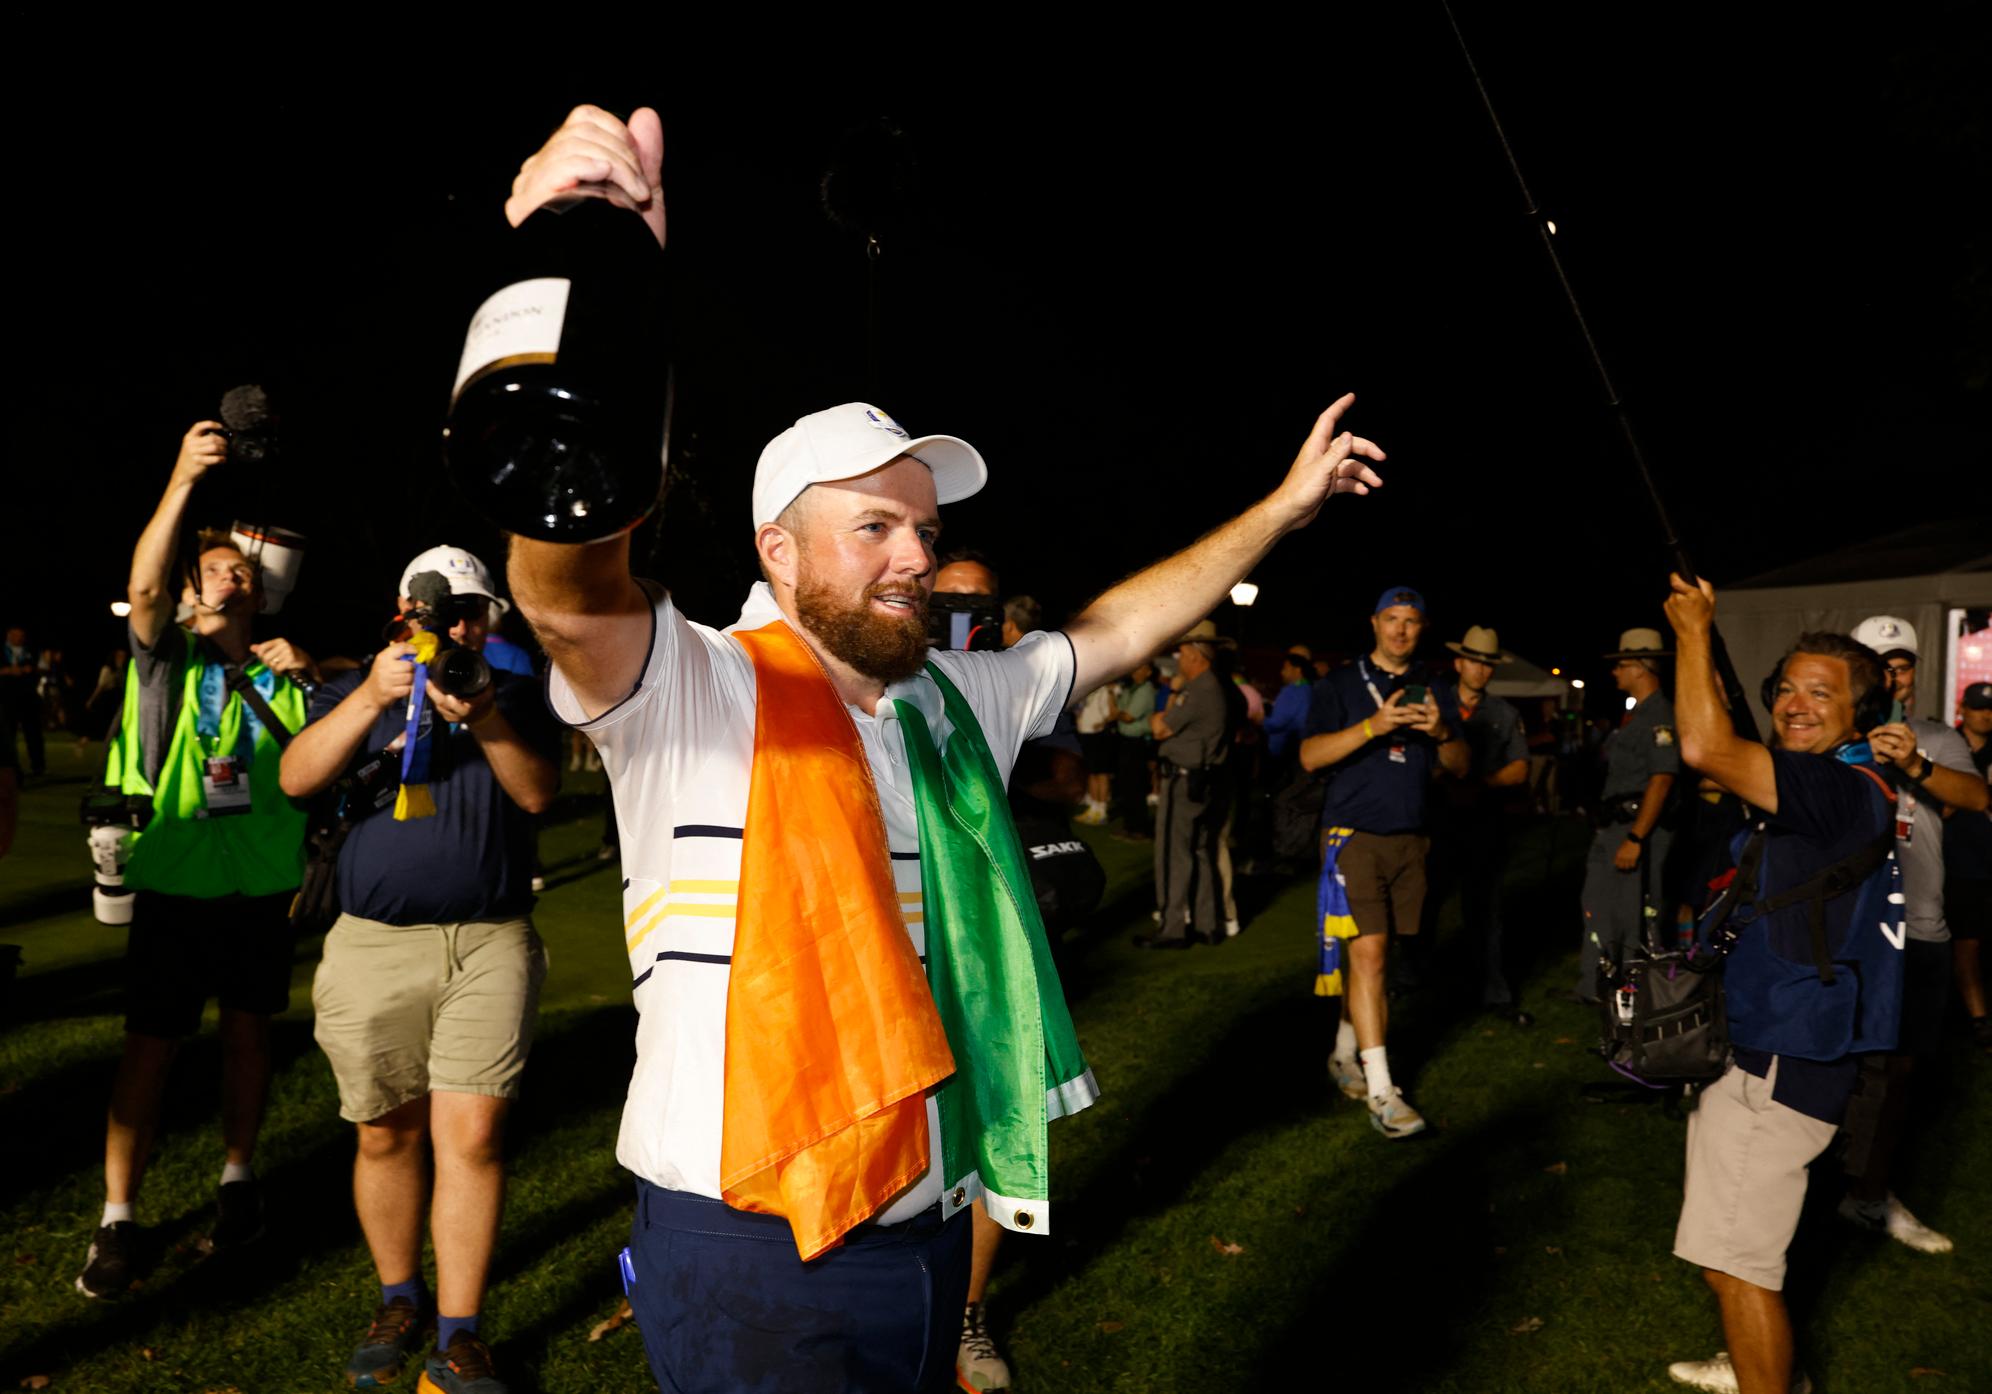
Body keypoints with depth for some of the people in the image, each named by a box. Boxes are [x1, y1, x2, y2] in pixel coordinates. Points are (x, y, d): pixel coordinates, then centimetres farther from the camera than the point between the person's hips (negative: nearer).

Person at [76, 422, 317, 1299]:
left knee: (248, 1028, 11)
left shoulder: (282, 670, 9)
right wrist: (183, 482, -31)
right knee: (149, 1045, -1)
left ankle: (237, 1179, 28)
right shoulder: (166, 656, 0)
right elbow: (142, 585, -19)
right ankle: (118, 1220, 9)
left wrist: (306, 673, -7)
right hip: (173, 881, -2)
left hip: (261, 882, 3)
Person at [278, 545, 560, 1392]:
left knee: (471, 1137, -6)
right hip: (373, 943, 1)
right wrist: (372, 698, -20)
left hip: (490, 944, -1)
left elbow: (537, 792, -5)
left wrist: (485, 721, -22)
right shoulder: (356, 690, 11)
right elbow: (297, 778, -6)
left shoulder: (512, 695, 11)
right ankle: (399, 1301, 30)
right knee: (386, 1136, 10)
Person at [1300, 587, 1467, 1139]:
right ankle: (1380, 1091, -10)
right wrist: (1374, 726, -22)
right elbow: (1310, 757, -10)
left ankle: (1344, 1055, 27)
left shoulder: (1431, 690, 14)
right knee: (1368, 954, -12)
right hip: (1354, 835, -5)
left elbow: (1459, 765, 12)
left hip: (1409, 838, 5)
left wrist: (1441, 732, -10)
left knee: (1376, 957, 10)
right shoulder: (1341, 684, 1)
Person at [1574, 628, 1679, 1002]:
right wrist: (1602, 829, 18)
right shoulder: (1633, 714, 15)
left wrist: (1635, 839, -24)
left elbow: (1661, 780, -21)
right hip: (1611, 828, 10)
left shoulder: (1661, 715, -15)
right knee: (1598, 910, 14)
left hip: (1639, 829, -10)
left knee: (1636, 917, -1)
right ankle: (1592, 991, 23)